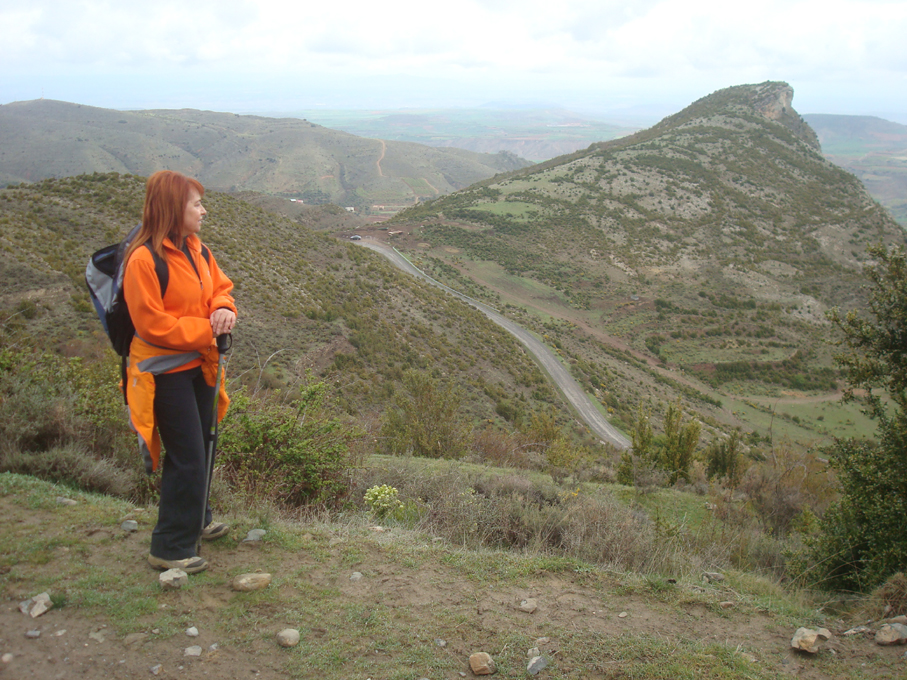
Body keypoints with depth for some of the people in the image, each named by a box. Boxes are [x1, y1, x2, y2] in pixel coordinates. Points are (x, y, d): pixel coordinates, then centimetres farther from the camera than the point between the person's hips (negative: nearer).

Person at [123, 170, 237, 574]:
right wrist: (208, 329, -19)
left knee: (201, 448, 20)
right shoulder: (144, 260, -21)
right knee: (186, 457, -5)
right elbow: (153, 325, -21)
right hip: (166, 372, -8)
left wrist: (224, 311, -10)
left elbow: (220, 288, 13)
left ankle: (194, 521, 40)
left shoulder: (198, 251, 5)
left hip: (199, 366, 8)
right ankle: (170, 548, 8)